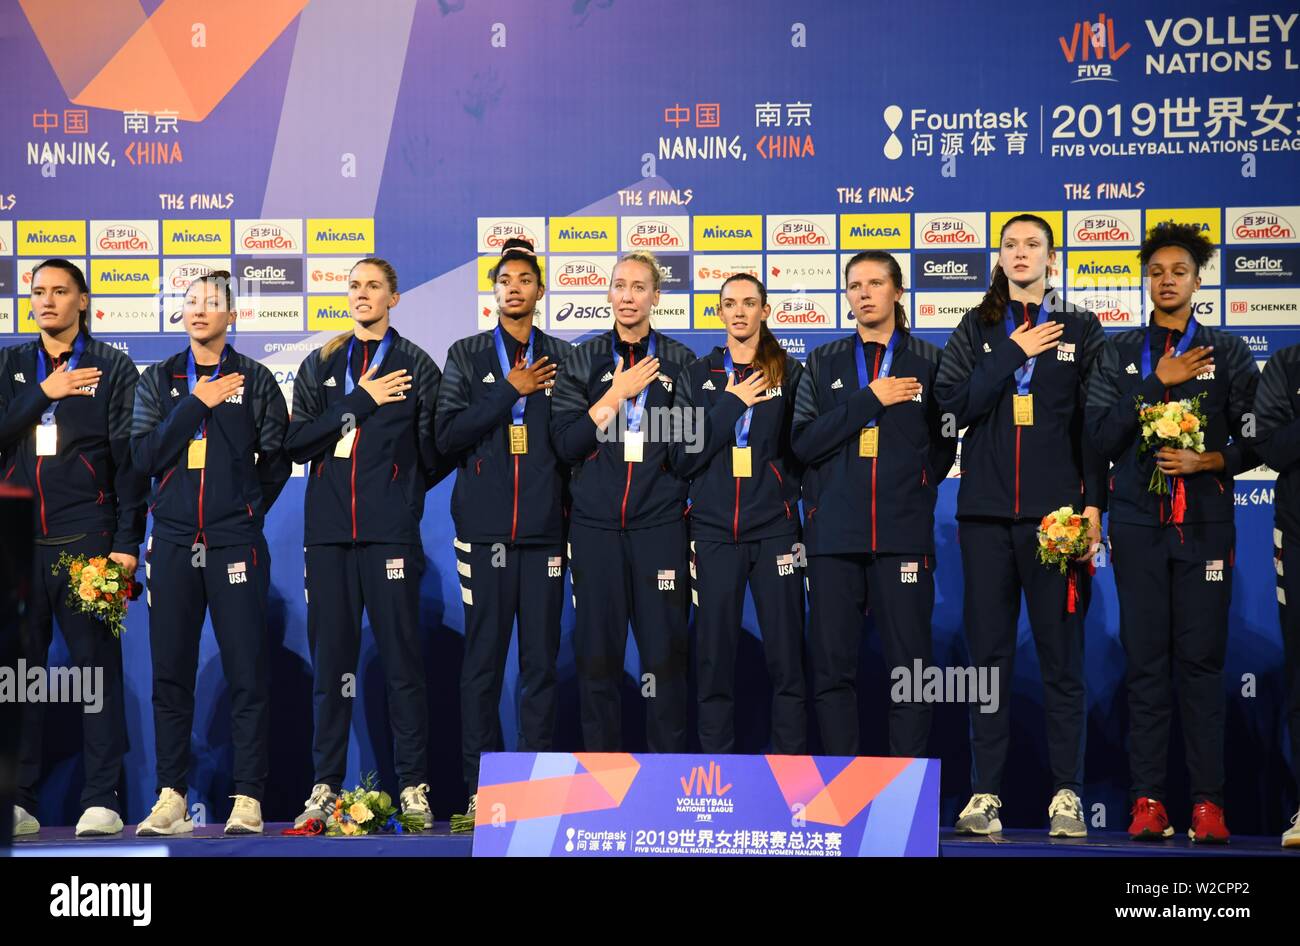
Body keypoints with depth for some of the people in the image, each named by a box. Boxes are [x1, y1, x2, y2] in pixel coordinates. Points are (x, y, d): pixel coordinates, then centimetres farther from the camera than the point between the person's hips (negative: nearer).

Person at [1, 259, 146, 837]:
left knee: (97, 664, -4)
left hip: (86, 537, -3)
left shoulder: (113, 368, 7)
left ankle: (101, 801, -2)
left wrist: (127, 542, -7)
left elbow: (129, 458, 1)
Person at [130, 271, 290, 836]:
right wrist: (196, 403, -5)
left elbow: (277, 460, 9)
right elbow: (144, 456, -1)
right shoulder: (159, 381, 11)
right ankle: (171, 799, 9)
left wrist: (247, 511, 8)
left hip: (235, 545, -2)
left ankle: (248, 799, 0)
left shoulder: (254, 379, 6)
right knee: (170, 674, 3)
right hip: (173, 545, 2)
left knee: (247, 673, -4)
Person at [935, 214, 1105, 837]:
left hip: (1056, 511, -1)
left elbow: (1094, 422, 4)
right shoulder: (976, 330, 13)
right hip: (986, 512, 2)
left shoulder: (1081, 330, 9)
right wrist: (1014, 353, -5)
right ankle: (985, 793, 6)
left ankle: (1067, 793, 3)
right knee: (989, 653, 2)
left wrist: (1093, 503, -4)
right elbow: (953, 405, -2)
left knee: (1061, 655, -2)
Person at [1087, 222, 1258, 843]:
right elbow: (1102, 435, 0)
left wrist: (1210, 460, -11)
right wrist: (1158, 382, -5)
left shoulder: (1227, 353, 10)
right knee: (1145, 660, -1)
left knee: (1202, 659, -4)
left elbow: (1254, 440, 7)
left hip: (1204, 524, -1)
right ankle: (1148, 798, 2)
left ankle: (1207, 800, -2)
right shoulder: (1121, 353, 12)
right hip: (1139, 523, 1)